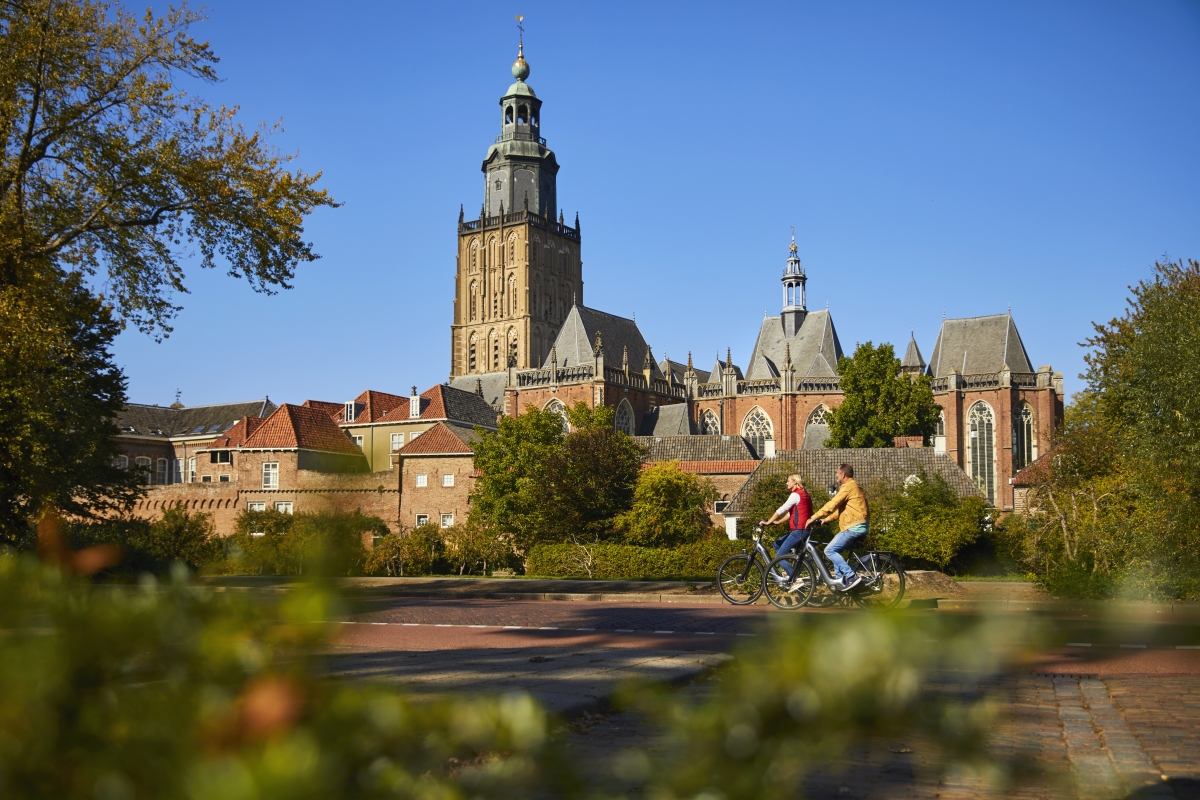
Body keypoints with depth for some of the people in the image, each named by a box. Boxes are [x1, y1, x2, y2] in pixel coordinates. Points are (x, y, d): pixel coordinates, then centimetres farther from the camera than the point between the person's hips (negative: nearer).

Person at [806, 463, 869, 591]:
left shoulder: (849, 486, -12)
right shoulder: (852, 486, 22)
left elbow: (832, 505, -16)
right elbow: (840, 508, 25)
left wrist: (814, 518, -11)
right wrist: (827, 519, 19)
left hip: (854, 527, -11)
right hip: (859, 527, 11)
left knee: (829, 550, -11)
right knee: (835, 550, 16)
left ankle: (852, 577, -17)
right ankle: (840, 578, 12)